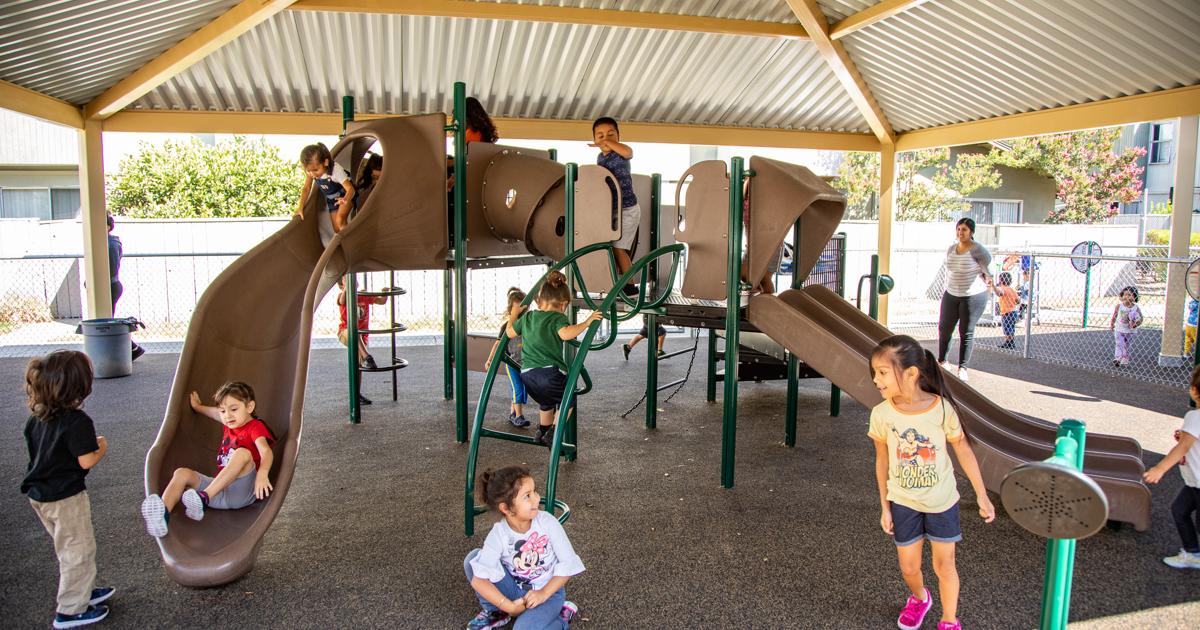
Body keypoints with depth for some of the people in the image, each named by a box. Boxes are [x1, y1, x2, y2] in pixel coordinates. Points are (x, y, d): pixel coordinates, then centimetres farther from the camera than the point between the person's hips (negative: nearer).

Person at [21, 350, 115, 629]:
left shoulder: (36, 418, 2)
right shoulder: (77, 421, -24)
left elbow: (36, 450, 14)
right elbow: (86, 461, -24)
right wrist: (101, 447, -4)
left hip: (39, 494, 9)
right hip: (66, 498, -9)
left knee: (67, 548, 23)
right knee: (78, 551, 6)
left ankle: (84, 591, 39)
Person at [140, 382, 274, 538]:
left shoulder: (255, 426, -3)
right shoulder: (230, 424, 20)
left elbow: (266, 451, -23)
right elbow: (214, 413, 45)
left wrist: (262, 474, -42)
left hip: (243, 491, -7)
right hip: (219, 488, 8)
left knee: (243, 453, -34)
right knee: (182, 473, -8)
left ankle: (203, 497, -46)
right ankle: (162, 515, -37)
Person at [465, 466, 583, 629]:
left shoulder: (547, 522, -20)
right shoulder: (499, 534, -19)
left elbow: (568, 562, -14)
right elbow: (478, 579, -22)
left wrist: (543, 593, -19)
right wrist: (510, 606, -25)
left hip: (549, 590, -2)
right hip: (515, 589, 3)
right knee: (473, 558, -17)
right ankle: (495, 612, 4)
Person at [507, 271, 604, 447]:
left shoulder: (528, 317, 15)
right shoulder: (558, 318, -4)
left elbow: (510, 332, 26)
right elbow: (565, 333, -25)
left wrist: (514, 314, 40)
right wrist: (587, 322, -20)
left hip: (527, 373, 6)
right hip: (550, 372, -6)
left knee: (546, 403, 32)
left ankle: (543, 432, 42)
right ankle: (553, 434, 4)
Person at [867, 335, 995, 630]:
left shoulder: (942, 408, -21)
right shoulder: (882, 414, -17)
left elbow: (963, 450, -7)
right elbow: (882, 460, -4)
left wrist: (982, 495, -3)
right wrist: (884, 506, 1)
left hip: (942, 501, -1)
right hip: (903, 502, 1)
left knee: (944, 565, 10)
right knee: (909, 567, 12)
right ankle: (919, 598, 46)